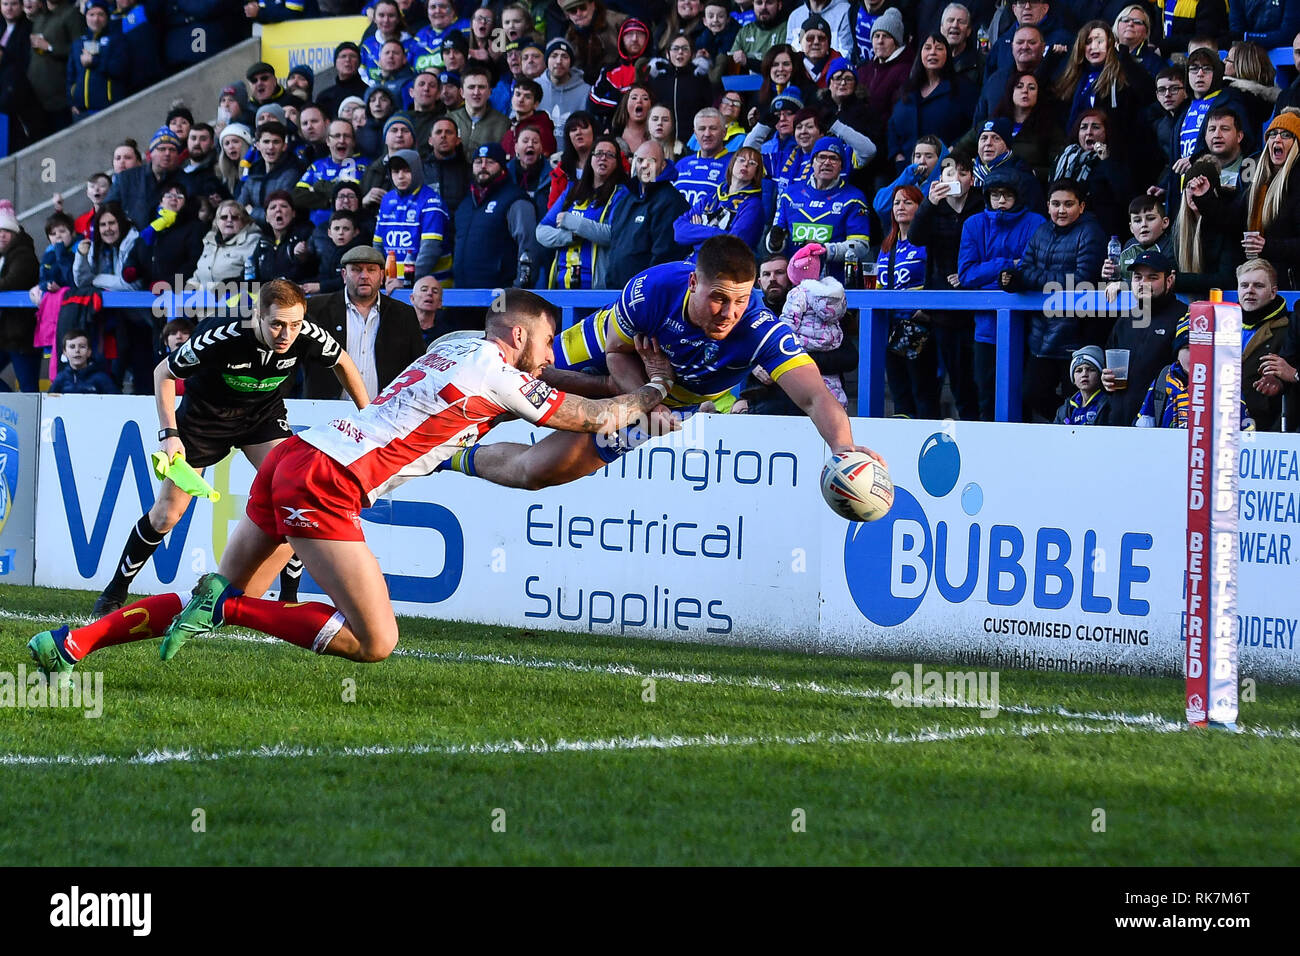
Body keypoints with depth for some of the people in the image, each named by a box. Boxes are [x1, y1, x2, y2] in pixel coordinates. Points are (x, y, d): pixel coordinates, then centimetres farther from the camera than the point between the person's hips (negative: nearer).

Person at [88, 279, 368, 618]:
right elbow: (163, 372, -18)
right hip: (205, 416, -2)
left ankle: (289, 599, -8)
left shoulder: (308, 338, -28)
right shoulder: (219, 338, -36)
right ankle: (116, 590, 23)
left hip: (264, 415, 2)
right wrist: (169, 434, -24)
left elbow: (342, 361, -3)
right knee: (166, 515, 2)